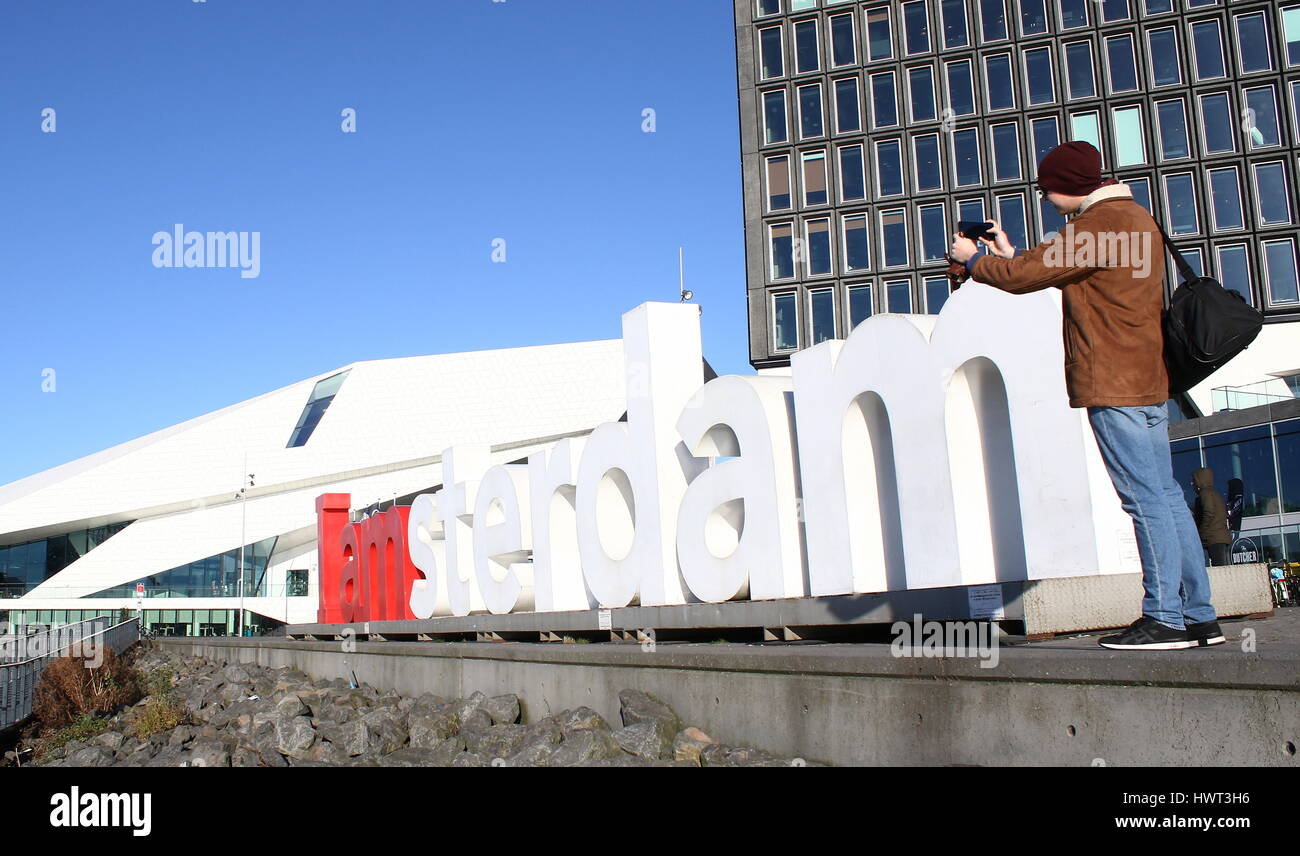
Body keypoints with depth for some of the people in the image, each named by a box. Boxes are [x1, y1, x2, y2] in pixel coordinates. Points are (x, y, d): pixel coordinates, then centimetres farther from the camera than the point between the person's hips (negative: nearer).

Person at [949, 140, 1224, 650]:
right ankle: (1198, 616, 13)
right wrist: (1008, 255, 23)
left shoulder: (1100, 223, -11)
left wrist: (973, 259, 5)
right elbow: (1062, 275, 26)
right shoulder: (1135, 219, 20)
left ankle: (1166, 618, -5)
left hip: (1114, 385, -10)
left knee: (1145, 499, -8)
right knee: (1165, 498, 9)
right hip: (1148, 380, 10)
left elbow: (1025, 276, -12)